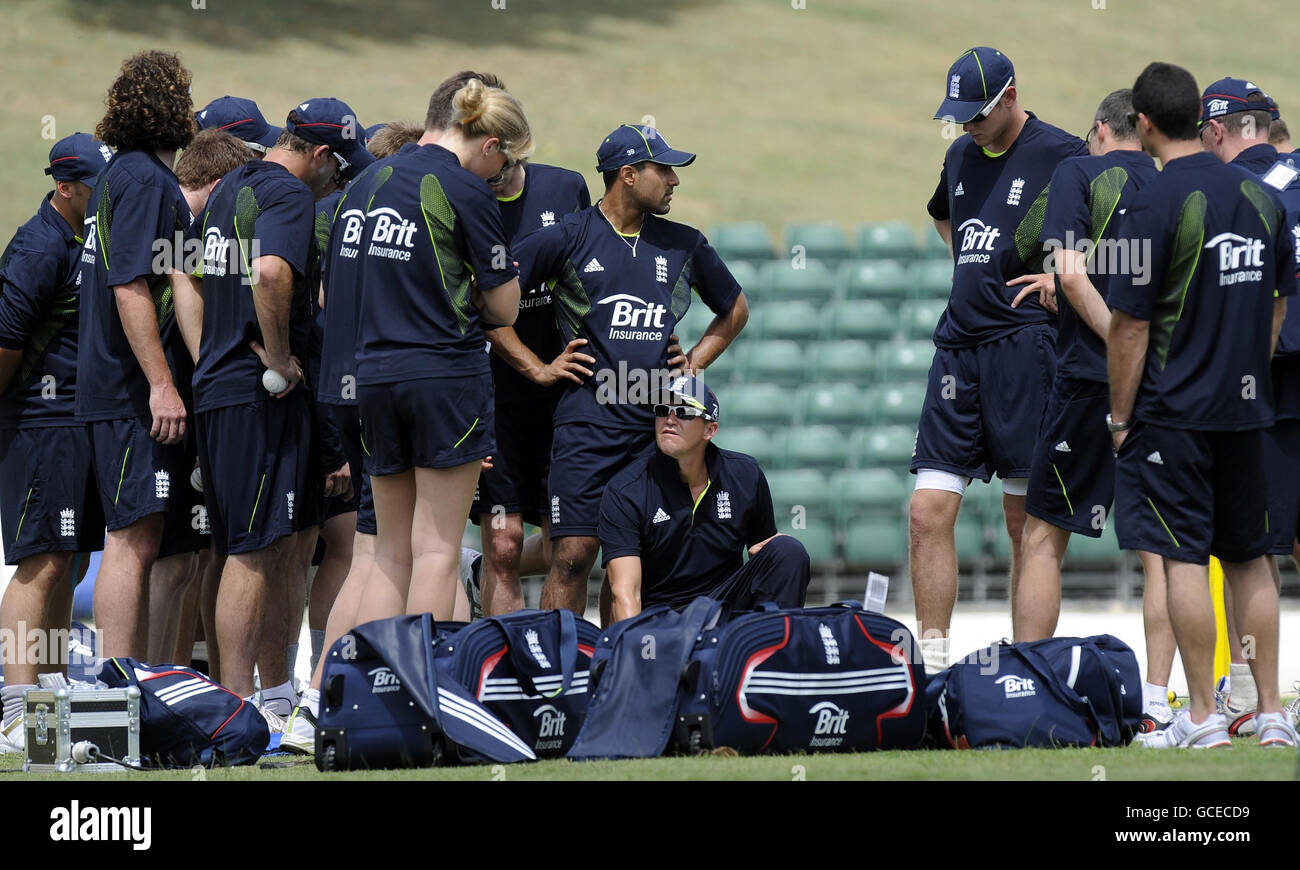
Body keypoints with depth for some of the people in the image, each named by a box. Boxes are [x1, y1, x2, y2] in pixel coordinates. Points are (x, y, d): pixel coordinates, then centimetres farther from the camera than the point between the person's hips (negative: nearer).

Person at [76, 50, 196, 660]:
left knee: (138, 541, 10)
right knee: (134, 540, -11)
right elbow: (130, 288, -20)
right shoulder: (144, 180, -12)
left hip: (123, 392, 10)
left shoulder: (123, 175, 18)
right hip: (132, 391, -10)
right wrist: (161, 383, -22)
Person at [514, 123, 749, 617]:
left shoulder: (683, 244, 13)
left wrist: (695, 363, 16)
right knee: (573, 557, -9)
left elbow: (735, 309, 29)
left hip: (659, 426, 4)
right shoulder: (569, 238, 0)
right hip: (587, 423, -4)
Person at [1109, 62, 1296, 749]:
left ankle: (1203, 716, -2)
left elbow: (1130, 328, -12)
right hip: (1245, 407, 6)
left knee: (1183, 559, -2)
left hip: (1173, 409, -6)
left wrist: (1120, 416, -3)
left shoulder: (1155, 206, -14)